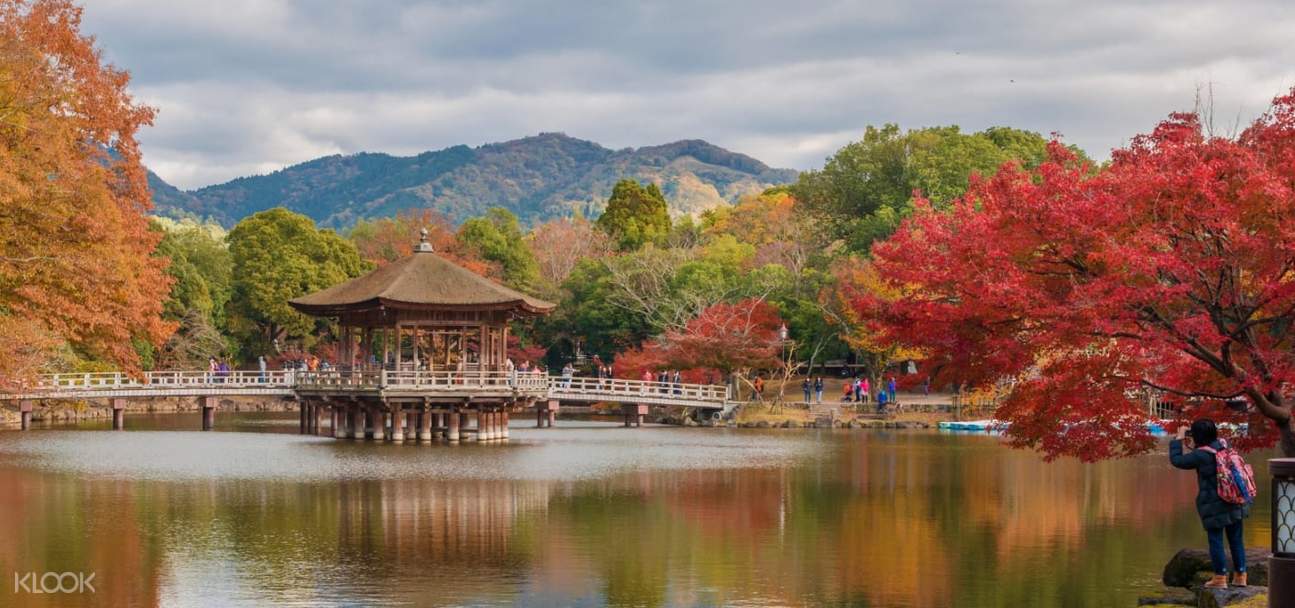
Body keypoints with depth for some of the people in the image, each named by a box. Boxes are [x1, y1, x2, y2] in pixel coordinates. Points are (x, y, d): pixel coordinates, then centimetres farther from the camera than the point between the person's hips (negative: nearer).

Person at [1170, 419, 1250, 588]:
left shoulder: (1200, 455, -16)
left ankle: (1220, 577, 6)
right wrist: (1196, 448, 16)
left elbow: (1176, 460, -5)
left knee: (1215, 540, 4)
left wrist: (1178, 439, 4)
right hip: (1234, 503, 6)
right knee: (1235, 539, 12)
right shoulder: (1224, 445, 2)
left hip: (1214, 505, -6)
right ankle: (1240, 575, 17)